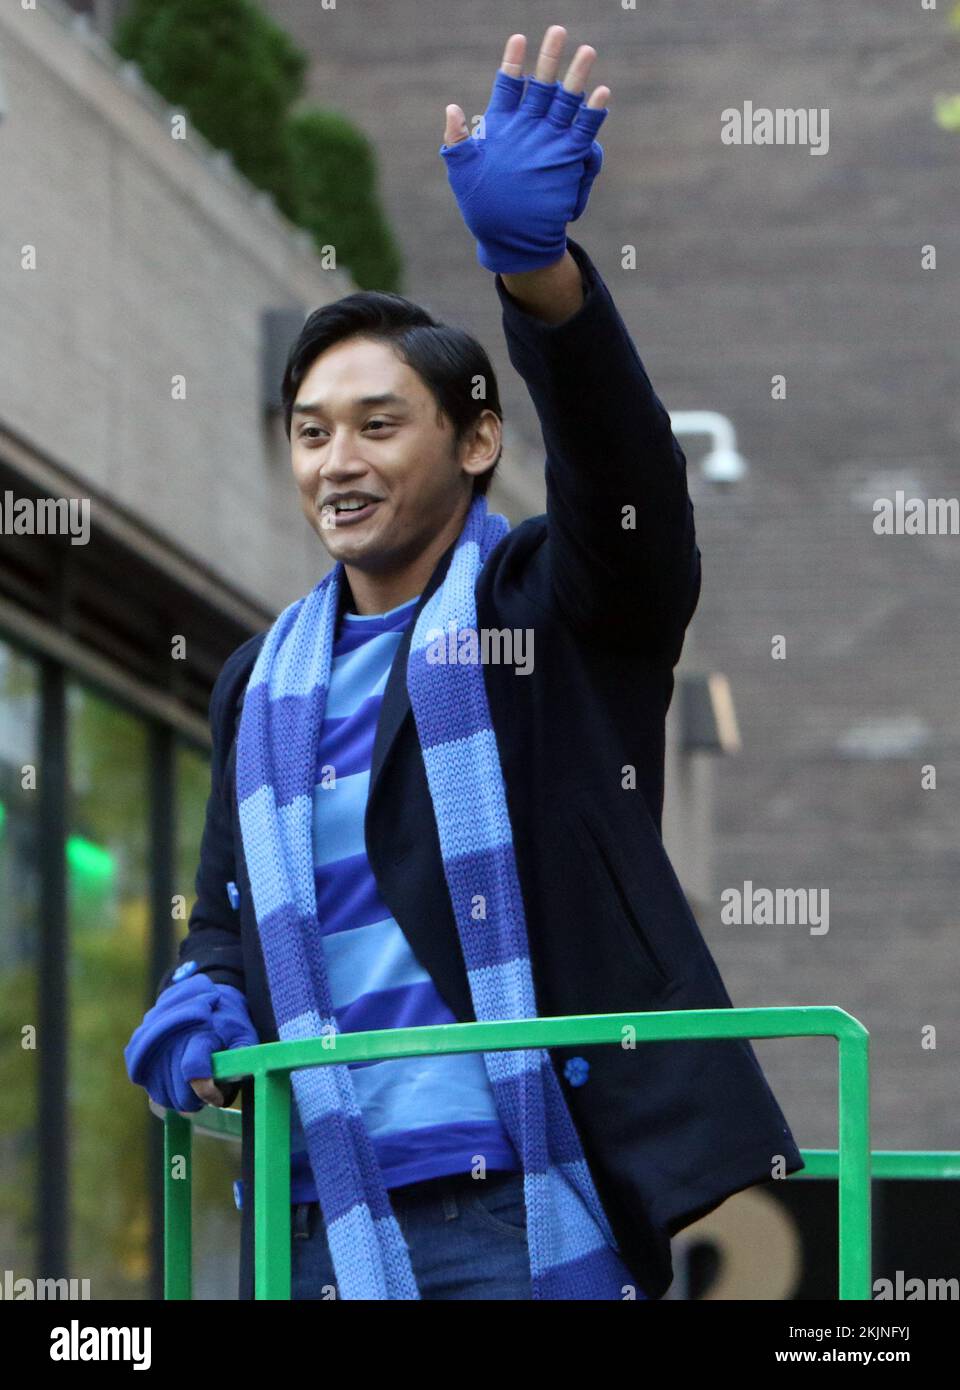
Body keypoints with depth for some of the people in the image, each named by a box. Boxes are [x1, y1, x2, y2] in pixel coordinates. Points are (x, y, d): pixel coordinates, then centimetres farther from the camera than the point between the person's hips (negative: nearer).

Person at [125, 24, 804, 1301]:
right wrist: (200, 1007, 1)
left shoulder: (554, 606, 2)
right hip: (325, 1226, 6)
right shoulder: (266, 684, 20)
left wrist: (536, 263, -36)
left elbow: (626, 475, -18)